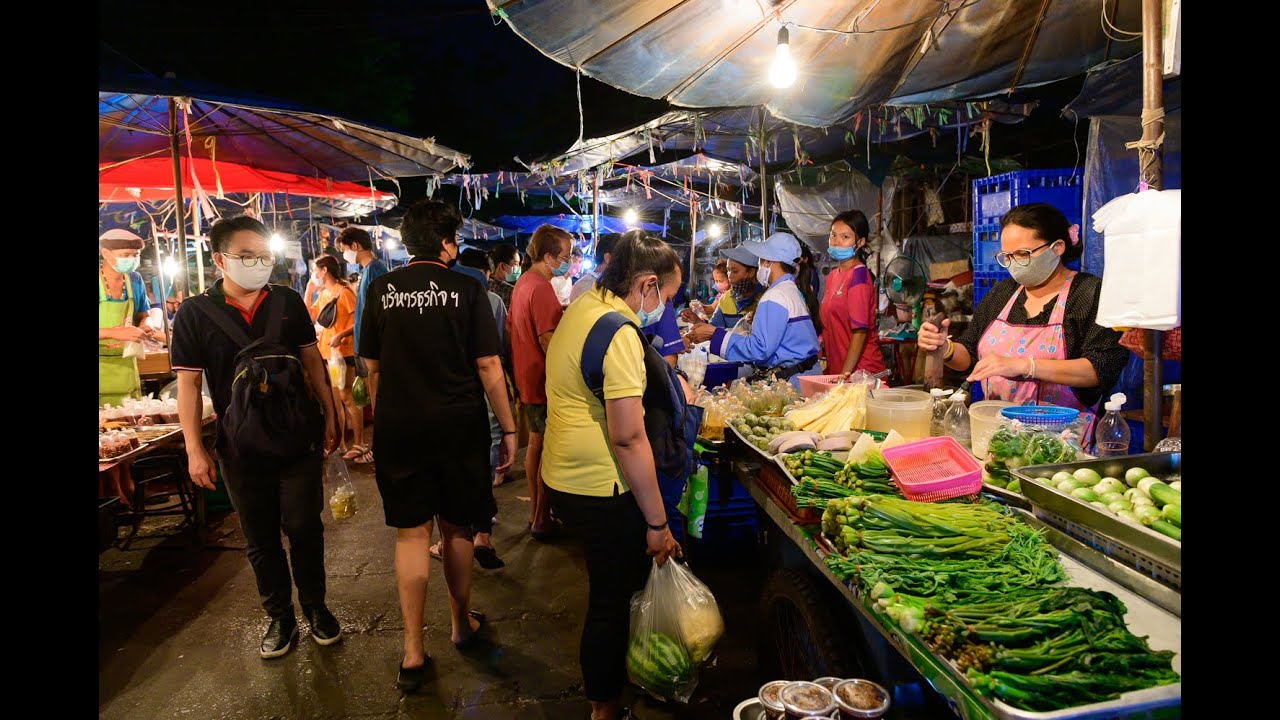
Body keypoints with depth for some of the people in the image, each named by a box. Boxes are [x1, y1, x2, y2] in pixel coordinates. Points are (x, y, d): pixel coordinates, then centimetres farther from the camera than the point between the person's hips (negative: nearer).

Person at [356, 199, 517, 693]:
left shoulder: (382, 288, 1)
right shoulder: (467, 289, -7)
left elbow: (371, 365, 8)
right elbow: (487, 366, -9)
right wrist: (508, 429, -2)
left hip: (398, 427, 2)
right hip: (458, 425, -1)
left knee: (411, 532, 9)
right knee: (457, 528, 15)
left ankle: (413, 653, 12)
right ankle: (462, 624, 33)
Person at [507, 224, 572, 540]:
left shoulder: (522, 282, 9)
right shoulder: (542, 288, -22)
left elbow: (509, 326, 19)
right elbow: (548, 341, -26)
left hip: (526, 378, 10)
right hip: (544, 382, -10)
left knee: (535, 443, 18)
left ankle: (535, 510, 30)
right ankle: (542, 520, 12)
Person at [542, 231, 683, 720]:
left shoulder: (582, 307, 7)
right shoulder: (619, 333, -23)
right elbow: (628, 437, -25)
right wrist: (658, 522, -18)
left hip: (564, 476, 10)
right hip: (600, 491, -10)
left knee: (612, 587, 25)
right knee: (613, 599, 9)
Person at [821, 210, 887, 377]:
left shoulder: (858, 276, -13)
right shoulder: (833, 275, 11)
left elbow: (860, 332, -18)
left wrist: (845, 375, -20)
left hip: (859, 371, -7)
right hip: (836, 369, 7)